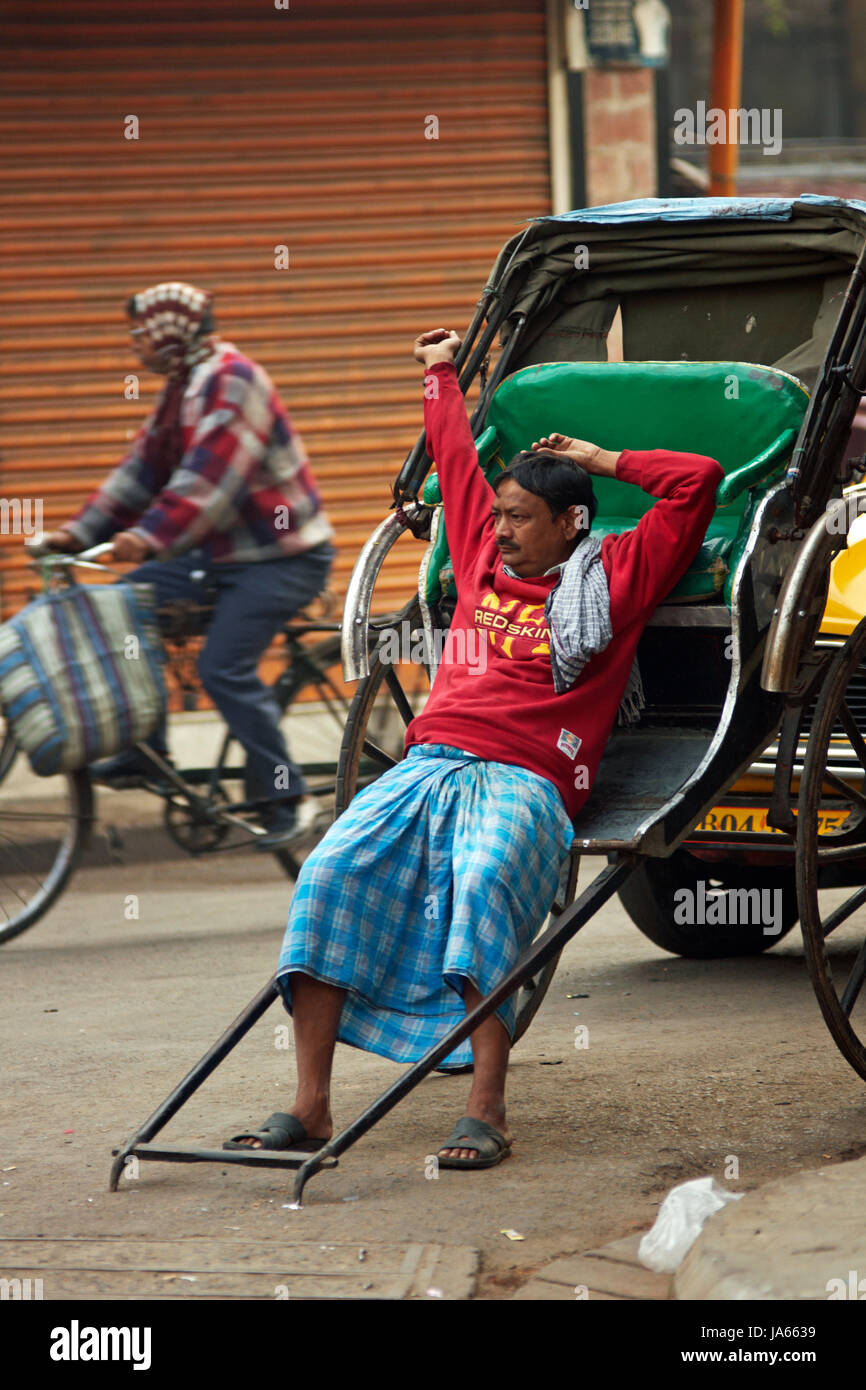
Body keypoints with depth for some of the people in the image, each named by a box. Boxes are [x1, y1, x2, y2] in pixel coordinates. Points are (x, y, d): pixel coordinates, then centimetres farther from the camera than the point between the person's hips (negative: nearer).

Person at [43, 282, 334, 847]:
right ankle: (144, 753, 7)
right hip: (225, 551, 10)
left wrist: (151, 536, -39)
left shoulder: (232, 380, -19)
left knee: (225, 669, -20)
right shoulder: (183, 388, 12)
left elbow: (211, 473, -30)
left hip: (283, 556, -10)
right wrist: (81, 533, 2)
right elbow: (144, 468, 11)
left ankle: (288, 797, -9)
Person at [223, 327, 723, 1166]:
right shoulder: (481, 551, 23)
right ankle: (309, 1110, -23)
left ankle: (486, 1113, -40)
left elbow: (699, 481, 5)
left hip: (523, 782, -5)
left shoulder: (617, 576, 9)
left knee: (485, 884, -37)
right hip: (429, 765, 5)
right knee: (329, 876, -21)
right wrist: (440, 376, 50)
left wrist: (602, 460, 13)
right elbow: (457, 459, 39)